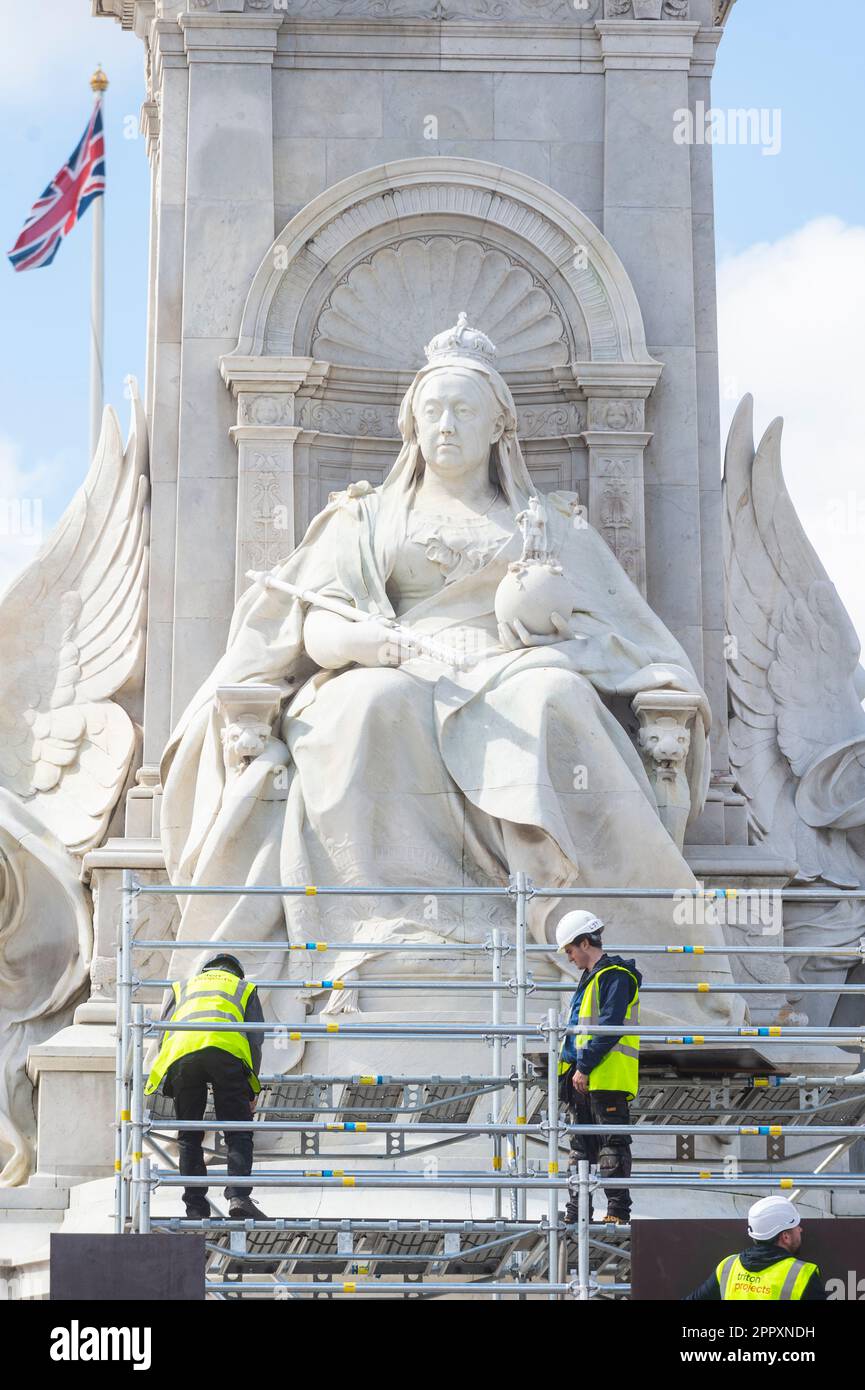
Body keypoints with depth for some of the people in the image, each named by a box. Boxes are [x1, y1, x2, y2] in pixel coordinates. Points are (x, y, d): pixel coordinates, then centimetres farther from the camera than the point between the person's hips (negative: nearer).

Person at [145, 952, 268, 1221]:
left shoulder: (181, 987, 38)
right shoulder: (245, 988, 34)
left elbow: (163, 1037, 29)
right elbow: (255, 1042, 22)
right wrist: (252, 1090, 27)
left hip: (180, 1053, 2)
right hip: (226, 1051, -1)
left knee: (189, 1138, 10)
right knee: (238, 1133, 2)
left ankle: (196, 1208, 5)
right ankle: (239, 1197, -15)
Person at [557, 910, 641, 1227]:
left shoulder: (615, 976, -10)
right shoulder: (589, 978, 21)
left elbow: (609, 1028, -19)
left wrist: (584, 1065, -19)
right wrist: (570, 1065, 15)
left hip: (608, 1078, -10)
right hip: (584, 1079, 10)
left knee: (611, 1143, -7)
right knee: (582, 1145, 12)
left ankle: (618, 1210, -5)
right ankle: (576, 1211, 18)